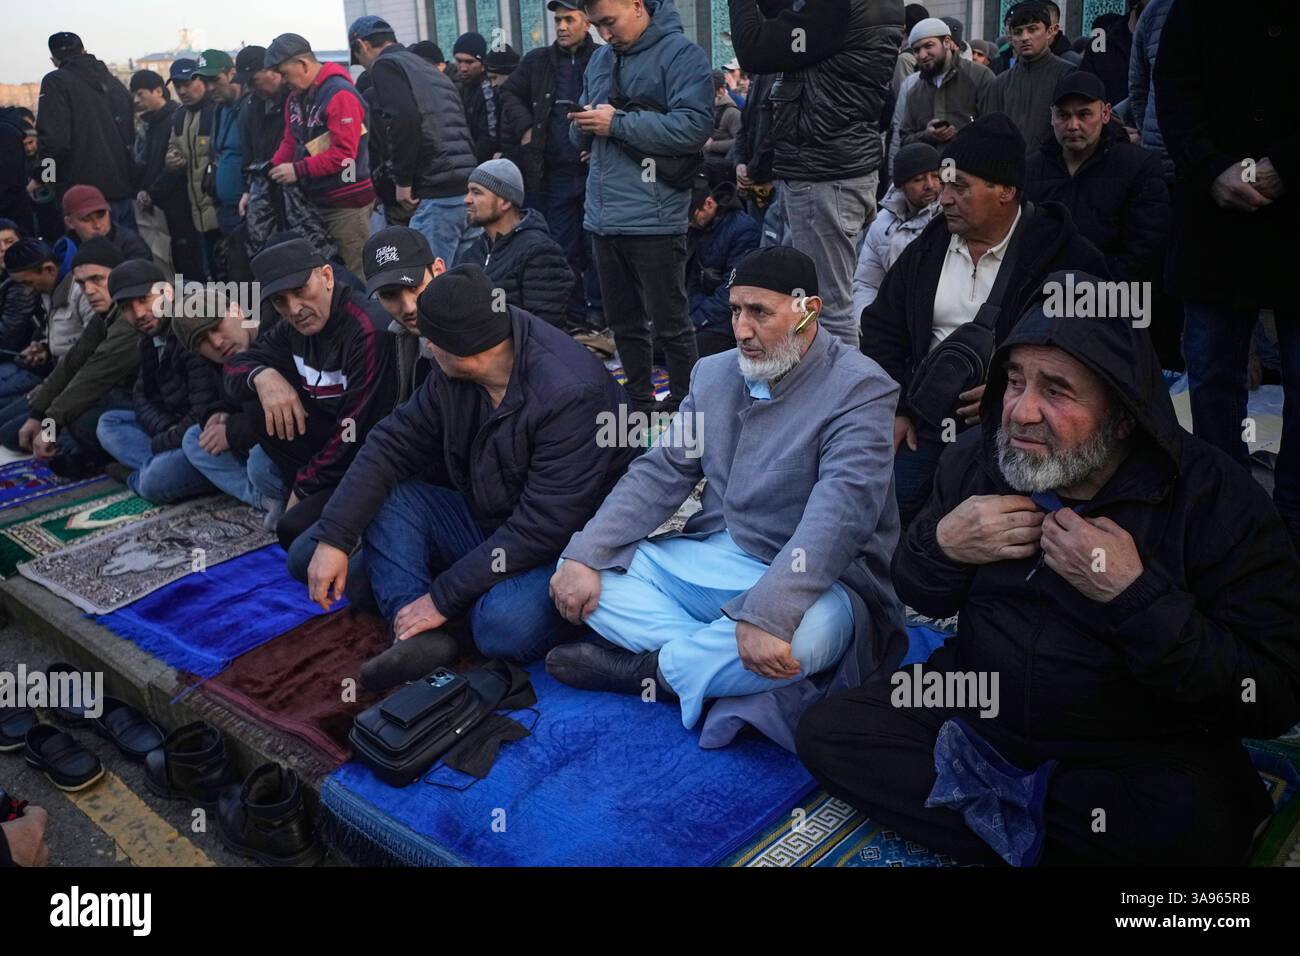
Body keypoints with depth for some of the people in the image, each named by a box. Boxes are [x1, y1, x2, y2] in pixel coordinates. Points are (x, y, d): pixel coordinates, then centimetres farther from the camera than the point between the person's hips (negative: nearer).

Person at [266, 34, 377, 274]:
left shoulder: (340, 94, -15)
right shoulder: (296, 97, 12)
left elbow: (344, 153, -21)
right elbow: (290, 143, 15)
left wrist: (299, 170, -19)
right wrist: (269, 173, 0)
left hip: (347, 202, -9)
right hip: (314, 199, 9)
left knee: (354, 273, -3)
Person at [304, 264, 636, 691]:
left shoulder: (570, 395, -28)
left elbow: (543, 527, -28)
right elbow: (393, 443, 2)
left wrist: (443, 597, -24)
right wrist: (334, 539, -7)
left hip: (566, 545, -8)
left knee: (503, 624, -37)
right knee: (384, 500, -6)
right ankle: (420, 637, -20)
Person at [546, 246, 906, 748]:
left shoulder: (860, 389, -14)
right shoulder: (714, 373, 8)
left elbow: (840, 510, -28)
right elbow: (660, 472, 5)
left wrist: (767, 613, -40)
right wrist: (585, 556, -9)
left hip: (810, 579, -6)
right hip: (709, 557, 6)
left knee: (806, 632, -40)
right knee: (582, 571, -6)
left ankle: (643, 669, -16)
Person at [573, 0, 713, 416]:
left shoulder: (681, 54, -6)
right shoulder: (600, 59, 16)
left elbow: (694, 126, -19)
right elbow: (580, 137, 21)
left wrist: (616, 123, -16)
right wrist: (584, 124, -4)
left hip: (652, 218, -7)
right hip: (603, 217, 7)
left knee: (669, 325, 1)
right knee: (624, 323, 15)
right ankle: (639, 405, 27)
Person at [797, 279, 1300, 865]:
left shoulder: (1216, 501, -15)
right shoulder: (977, 458, -4)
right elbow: (920, 598, 6)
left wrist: (1134, 595, -30)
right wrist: (941, 545, -17)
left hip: (1138, 751, -3)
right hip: (974, 710, 4)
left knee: (1195, 827, -35)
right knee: (824, 732, -13)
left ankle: (989, 808, -12)